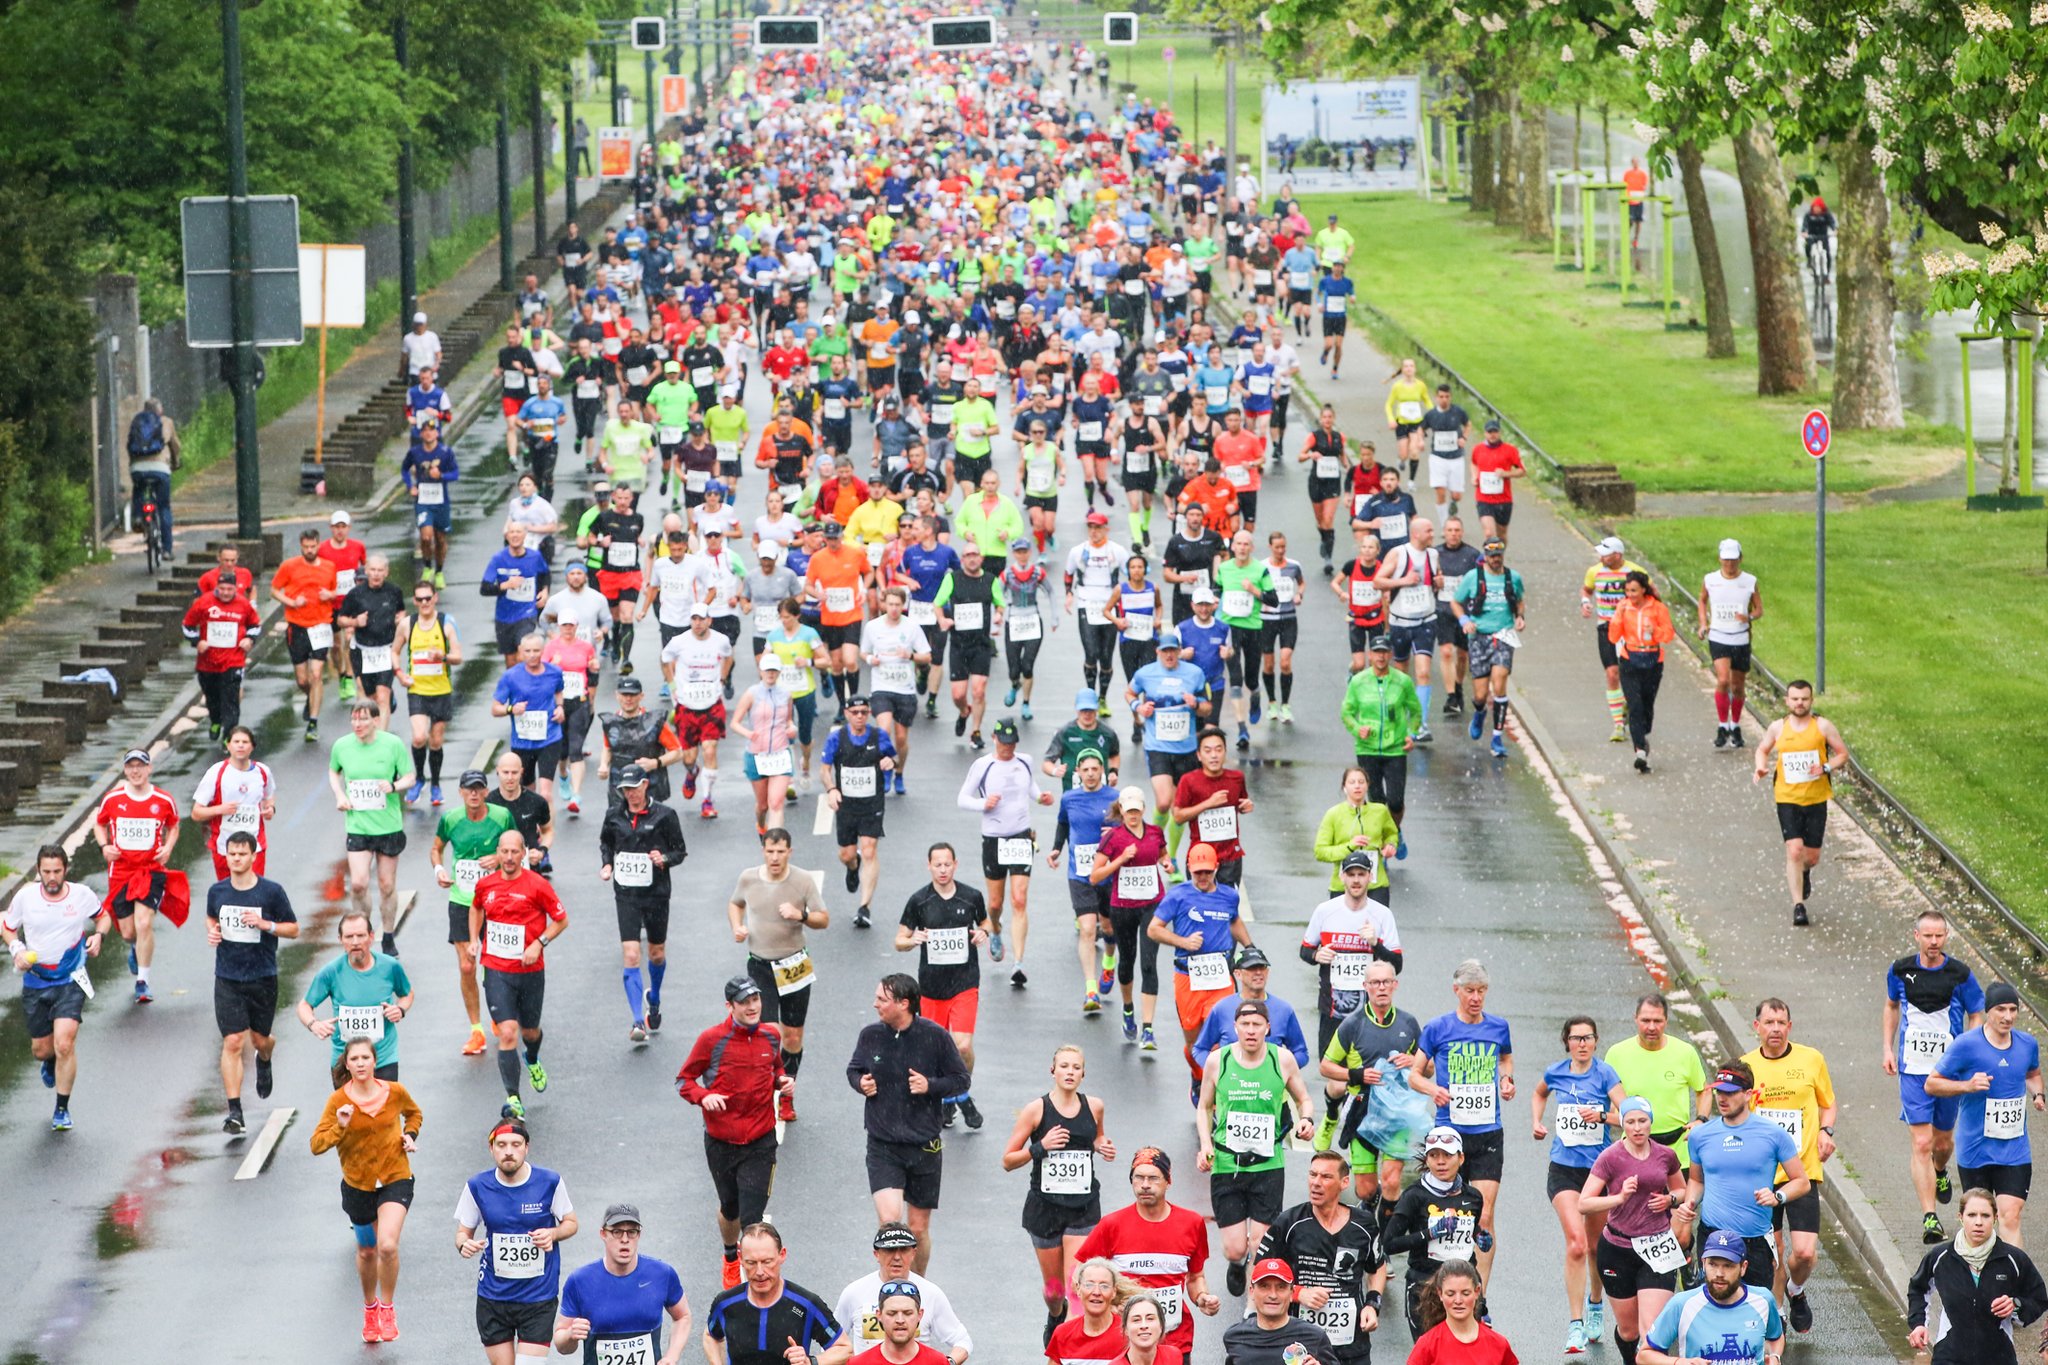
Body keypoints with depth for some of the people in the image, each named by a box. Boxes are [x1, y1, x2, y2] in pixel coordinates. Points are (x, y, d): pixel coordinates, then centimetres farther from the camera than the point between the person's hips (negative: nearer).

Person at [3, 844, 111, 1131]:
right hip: (35, 981, 2)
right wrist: (17, 950, -10)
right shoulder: (25, 897, -7)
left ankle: (62, 1110, -2)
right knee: (40, 1050, 10)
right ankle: (50, 1062, 51)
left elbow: (103, 916, 12)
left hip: (70, 981, -2)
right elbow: (7, 928, 9)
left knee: (64, 1044, -18)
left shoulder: (82, 894, -8)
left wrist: (98, 935, -9)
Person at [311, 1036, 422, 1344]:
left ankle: (388, 1308, 1)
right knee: (366, 1251, 16)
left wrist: (409, 1135, -3)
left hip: (395, 1179, -1)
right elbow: (317, 1145, -16)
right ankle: (370, 1308, 43)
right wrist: (340, 1127, -32)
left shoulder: (395, 1092, -8)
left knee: (387, 1246, -21)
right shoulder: (339, 1100, -12)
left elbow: (415, 1113, 16)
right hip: (358, 1183, 1)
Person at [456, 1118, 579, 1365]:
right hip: (493, 1296, 2)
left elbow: (571, 1223, 6)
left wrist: (552, 1234, -16)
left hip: (538, 1296, -2)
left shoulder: (550, 1183, -7)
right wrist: (464, 1244, -18)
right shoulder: (477, 1187, -4)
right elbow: (463, 1232, 6)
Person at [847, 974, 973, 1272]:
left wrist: (930, 1086, -17)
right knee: (889, 1219, -17)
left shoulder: (935, 1037, -8)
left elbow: (961, 1080, 1)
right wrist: (860, 1083, -6)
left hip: (923, 1145, 0)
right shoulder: (871, 1035, -2)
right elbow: (853, 1070, 16)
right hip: (882, 1146, 0)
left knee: (919, 1228, 9)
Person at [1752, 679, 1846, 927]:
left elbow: (1842, 753, 4)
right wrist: (1761, 768, -4)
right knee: (1794, 850, -15)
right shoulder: (1778, 727, 1)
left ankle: (1805, 872, 45)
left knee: (1812, 856, 7)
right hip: (1787, 798, -1)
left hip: (1816, 798, 1)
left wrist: (1826, 768, -16)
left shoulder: (1822, 726, -3)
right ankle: (1798, 905, -10)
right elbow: (1763, 750, 18)